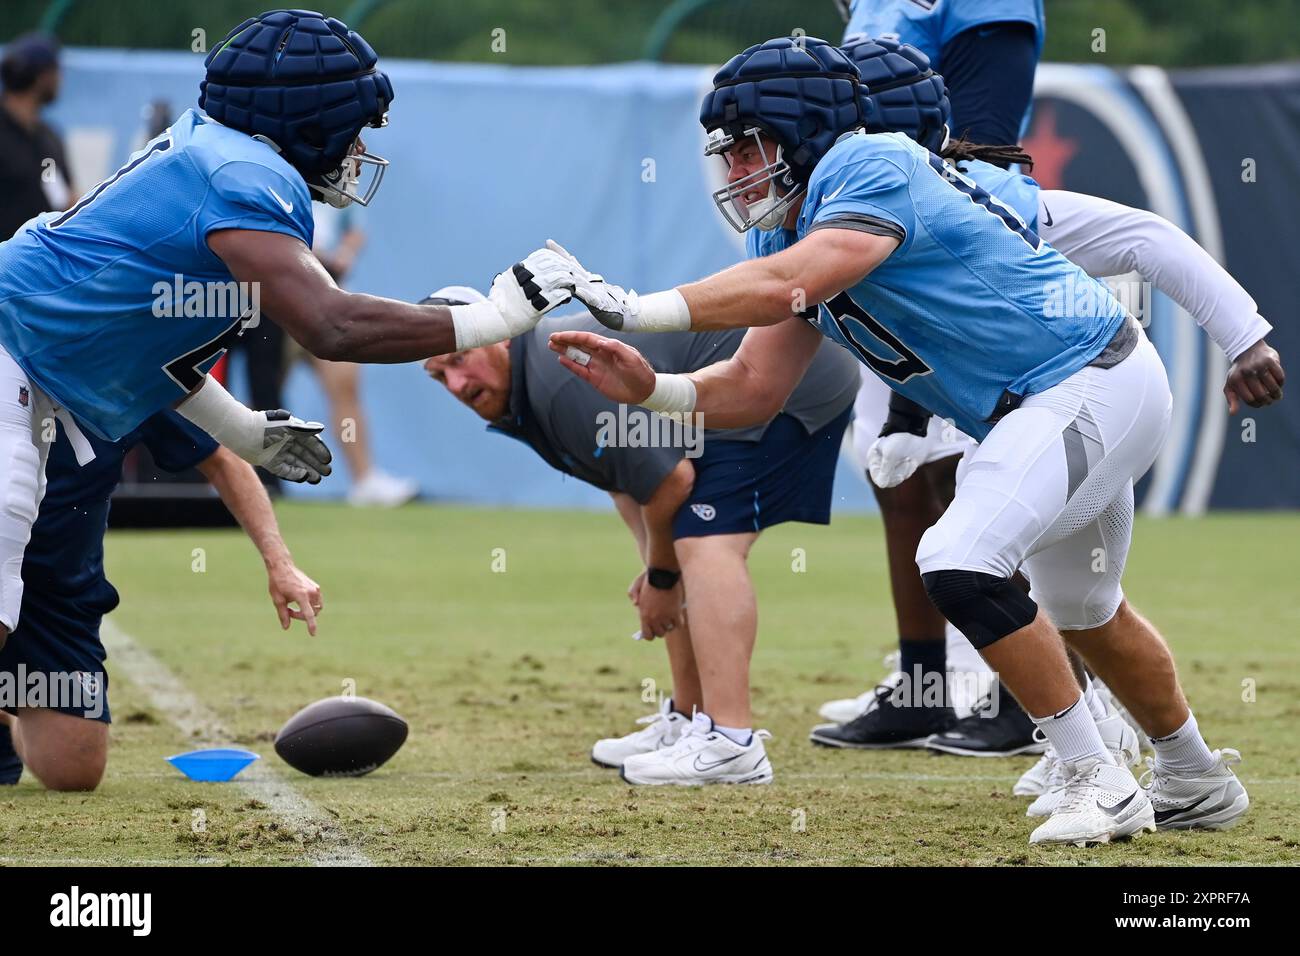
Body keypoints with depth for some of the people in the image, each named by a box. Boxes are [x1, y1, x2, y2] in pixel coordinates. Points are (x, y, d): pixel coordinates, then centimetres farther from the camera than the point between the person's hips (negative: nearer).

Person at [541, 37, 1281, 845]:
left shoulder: (873, 166, -20)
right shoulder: (809, 234, 9)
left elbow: (784, 288, -35)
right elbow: (750, 389, 5)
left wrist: (636, 309, -34)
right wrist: (648, 388, -12)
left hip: (1093, 382, -11)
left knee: (960, 565, -24)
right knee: (1080, 612, 25)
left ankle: (1101, 786, -14)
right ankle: (1197, 785, 46)